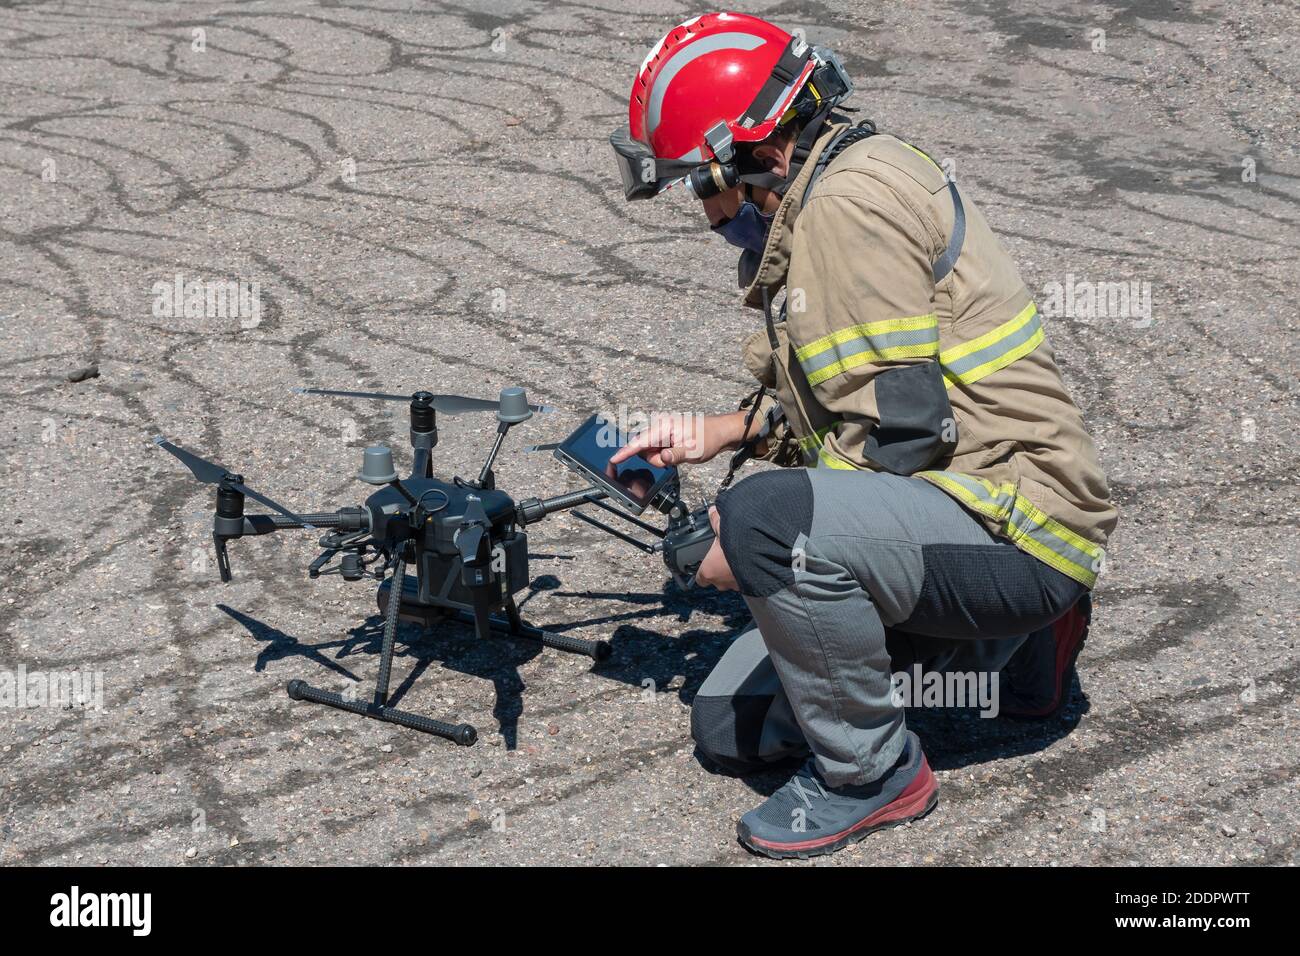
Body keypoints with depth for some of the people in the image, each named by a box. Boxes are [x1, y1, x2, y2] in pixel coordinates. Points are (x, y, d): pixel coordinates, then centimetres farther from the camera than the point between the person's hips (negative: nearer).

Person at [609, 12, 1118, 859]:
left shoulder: (851, 196, -19)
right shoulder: (817, 197, 14)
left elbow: (899, 426, -24)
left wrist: (744, 538, -16)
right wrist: (718, 433, 14)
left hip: (1018, 524, -11)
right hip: (955, 502, 11)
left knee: (769, 521, -36)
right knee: (731, 729, 13)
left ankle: (872, 775, -11)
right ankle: (1017, 638, 23)